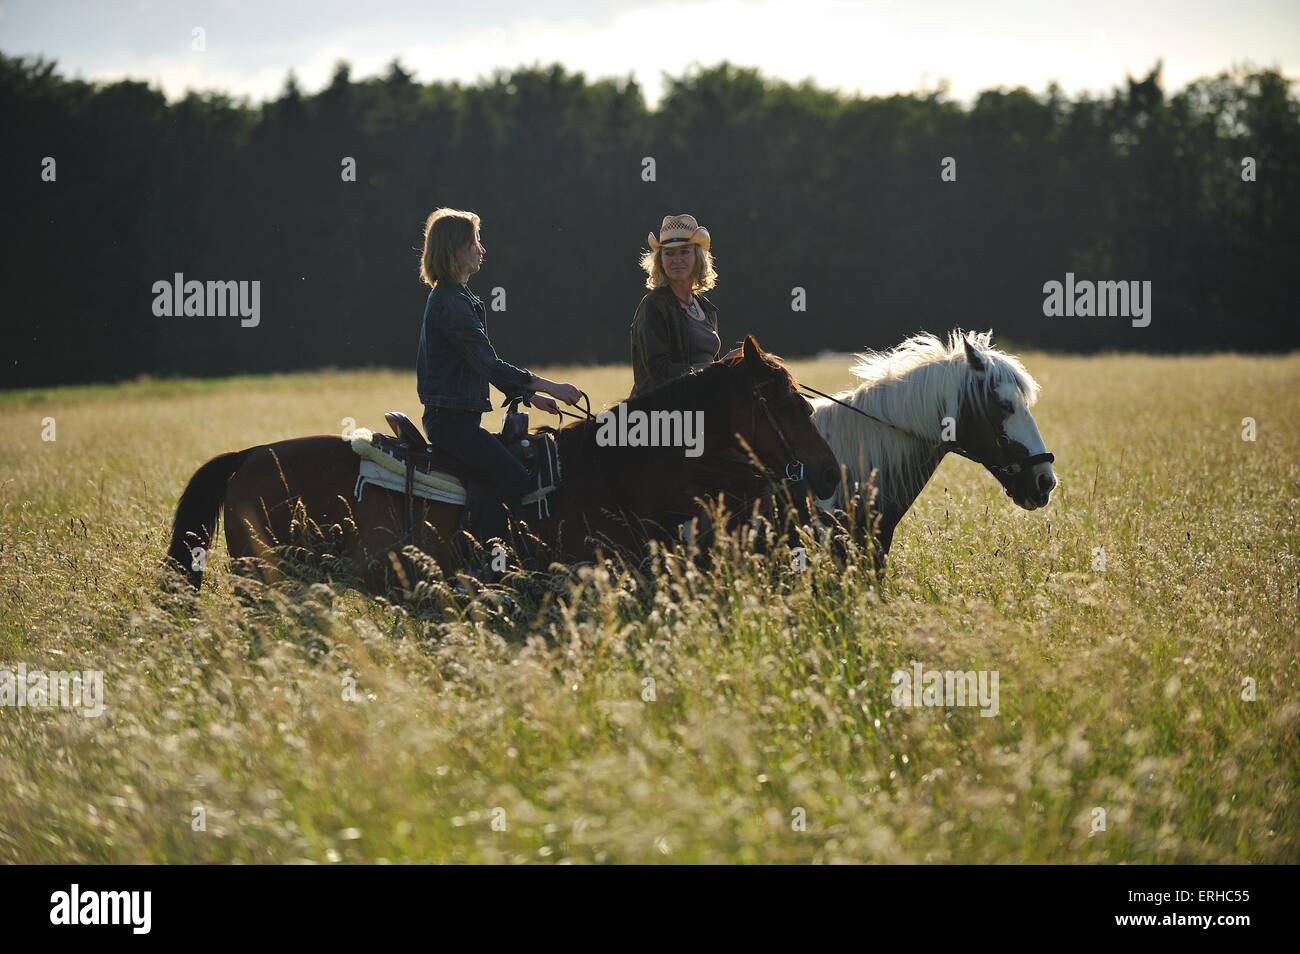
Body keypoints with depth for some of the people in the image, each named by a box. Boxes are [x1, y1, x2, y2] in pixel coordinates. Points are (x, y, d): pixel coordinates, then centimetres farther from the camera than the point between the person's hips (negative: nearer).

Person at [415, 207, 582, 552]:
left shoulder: (458, 298, 18)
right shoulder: (451, 303, -16)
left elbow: (484, 365, 22)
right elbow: (490, 365, -21)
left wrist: (531, 396, 16)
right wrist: (548, 386, -18)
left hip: (453, 417, 11)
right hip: (451, 418, -11)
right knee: (515, 480, -20)